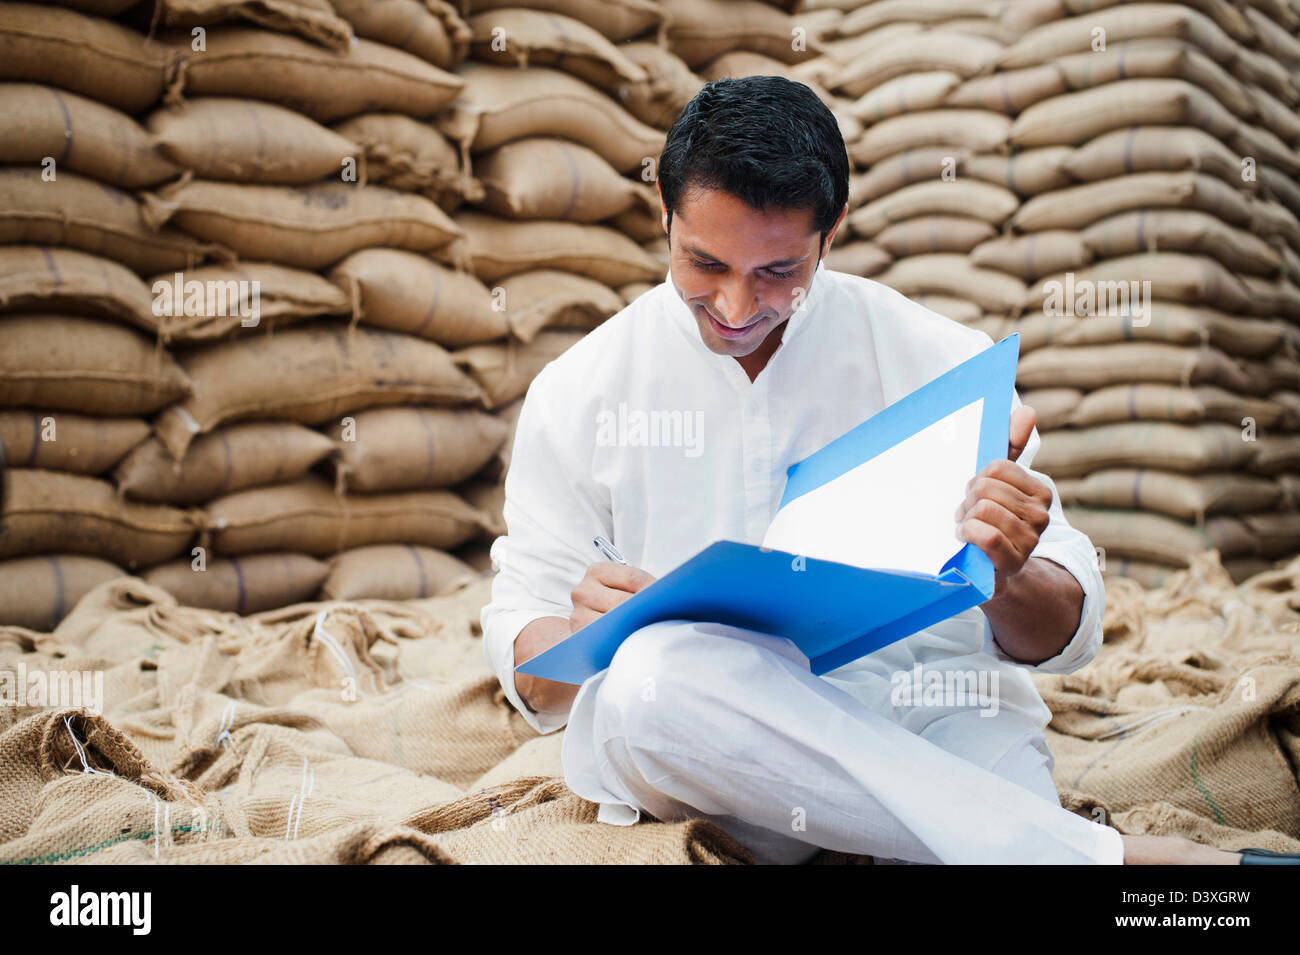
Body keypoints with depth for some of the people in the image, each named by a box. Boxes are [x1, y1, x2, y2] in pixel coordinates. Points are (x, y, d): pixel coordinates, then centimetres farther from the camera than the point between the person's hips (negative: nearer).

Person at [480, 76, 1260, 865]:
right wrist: (581, 638, -20)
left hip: (930, 719, -3)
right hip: (695, 743, 4)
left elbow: (1066, 638, 2)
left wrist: (1005, 578, -22)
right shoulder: (577, 392, 2)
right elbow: (526, 656, 4)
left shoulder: (945, 362, 2)